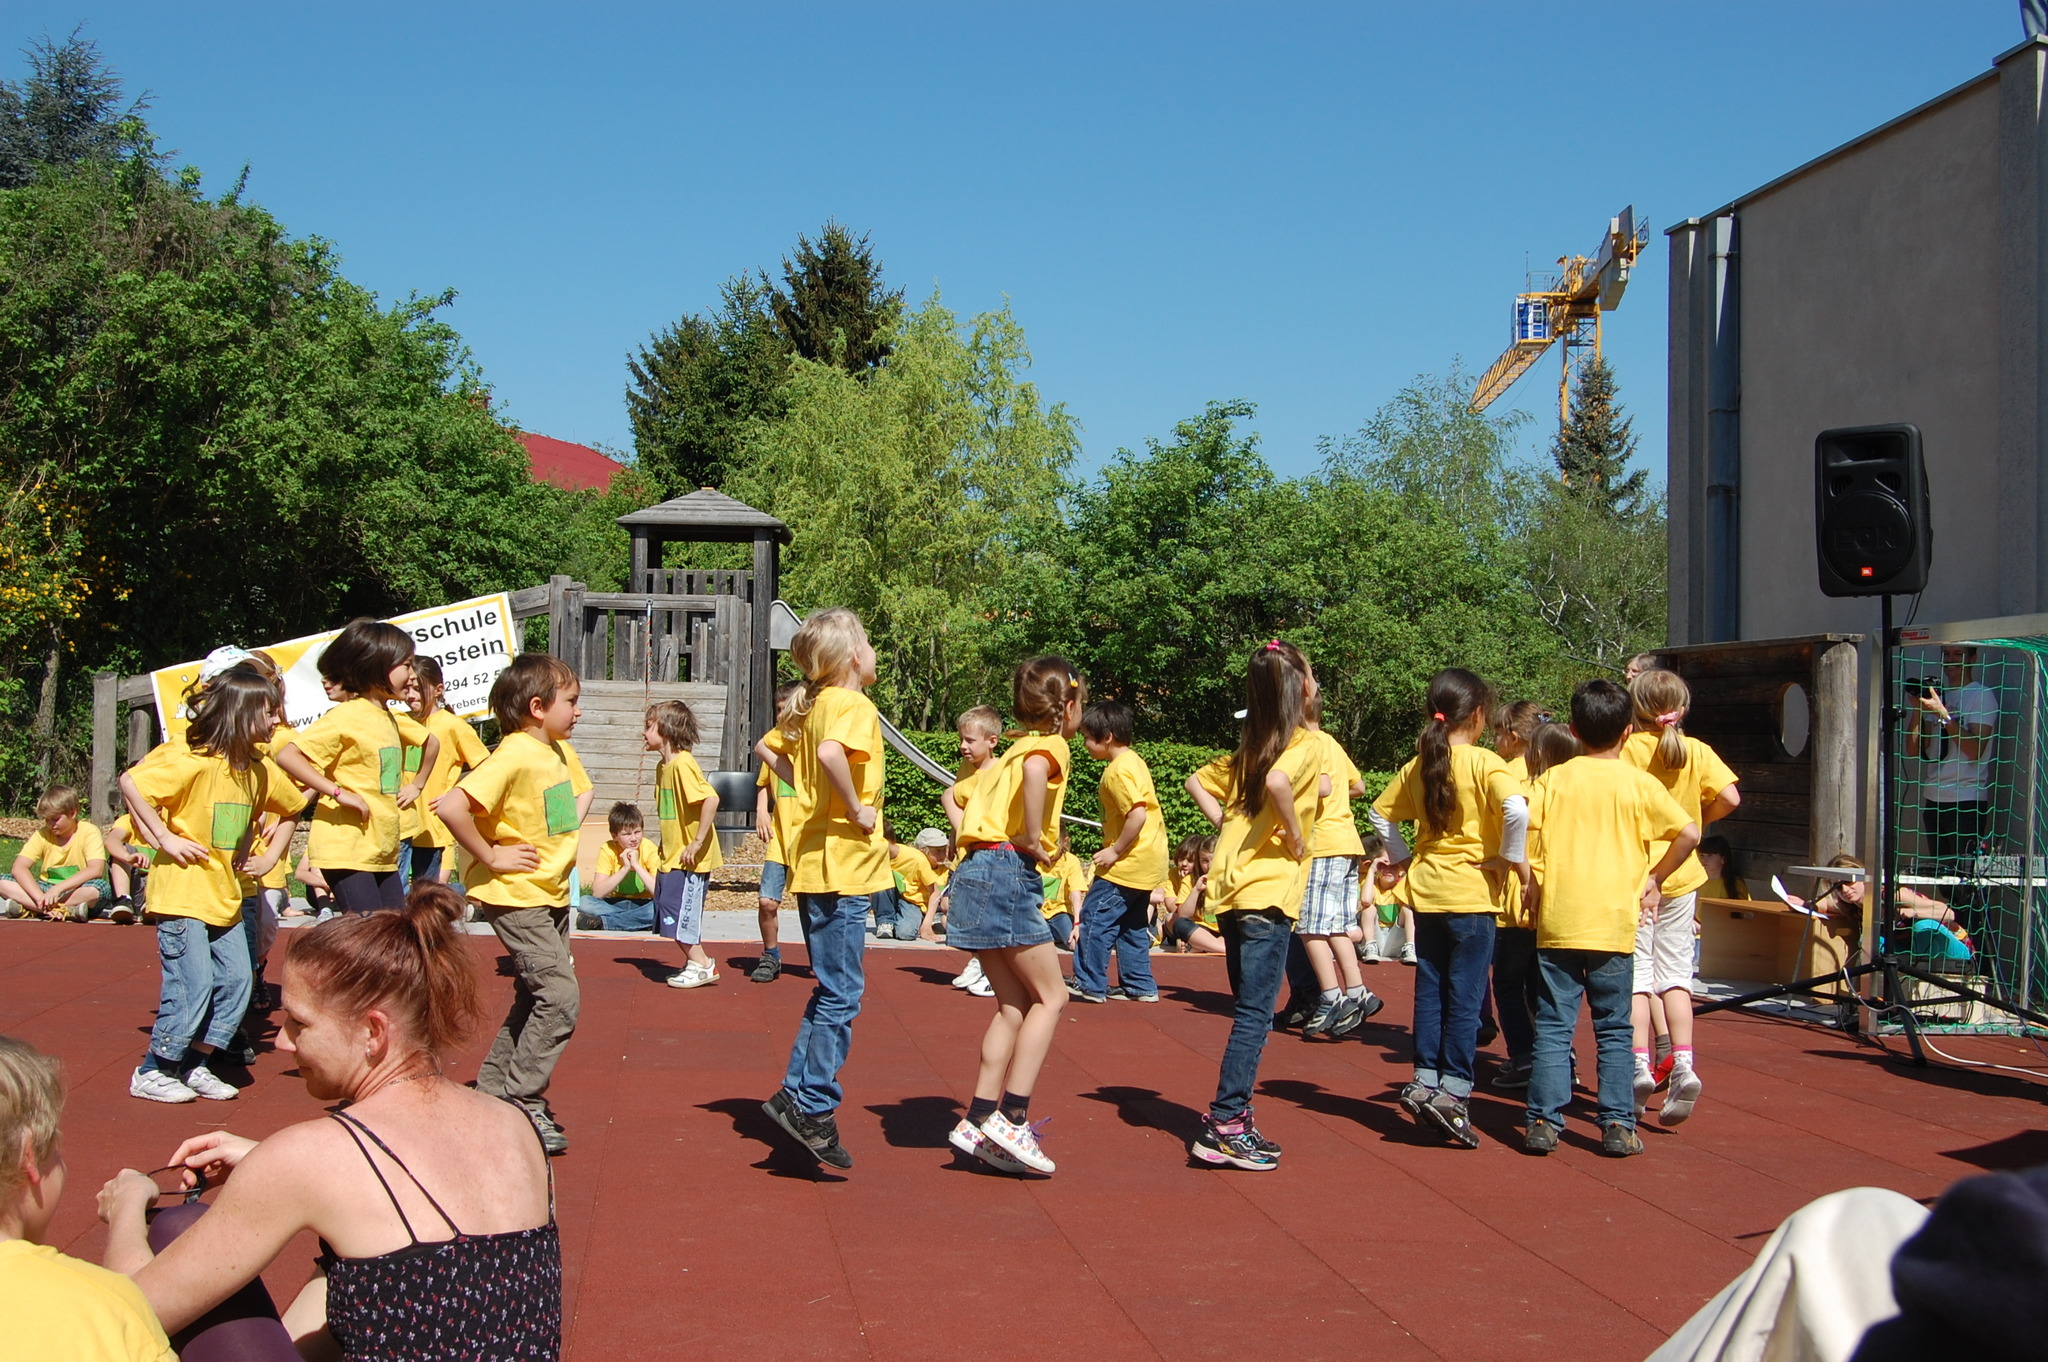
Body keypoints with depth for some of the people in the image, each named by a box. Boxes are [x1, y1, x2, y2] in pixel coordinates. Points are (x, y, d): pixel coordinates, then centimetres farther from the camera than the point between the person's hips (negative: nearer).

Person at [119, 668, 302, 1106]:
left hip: (225, 898, 8)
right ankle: (152, 1073, 9)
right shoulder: (191, 759, -16)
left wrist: (270, 855, 11)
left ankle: (192, 1065, 18)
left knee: (236, 982, 3)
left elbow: (291, 810, 23)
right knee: (192, 988, -8)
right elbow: (131, 782, -24)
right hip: (182, 894, -7)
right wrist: (165, 838, -22)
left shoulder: (260, 769, 6)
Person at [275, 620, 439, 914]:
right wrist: (338, 793, -24)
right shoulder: (345, 717, -12)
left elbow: (432, 743, 33)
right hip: (346, 850, -8)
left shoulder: (394, 719, 13)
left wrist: (417, 784, 21)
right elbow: (287, 756, -22)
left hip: (384, 853, 8)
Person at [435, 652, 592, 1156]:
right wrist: (490, 857, -23)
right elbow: (451, 807, -33)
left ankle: (493, 1091, 28)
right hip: (515, 895, -9)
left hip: (553, 892, 9)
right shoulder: (513, 756, -21)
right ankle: (523, 1106, -4)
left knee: (535, 998, 16)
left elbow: (580, 792, 29)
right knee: (560, 997, -14)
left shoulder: (560, 751, 6)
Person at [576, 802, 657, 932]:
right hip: (615, 905, 1)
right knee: (585, 902, -26)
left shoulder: (651, 851, -11)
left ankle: (602, 922, -28)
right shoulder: (607, 850, -8)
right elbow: (597, 893, -18)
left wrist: (636, 865, -24)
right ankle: (640, 923, -27)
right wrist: (625, 868, -24)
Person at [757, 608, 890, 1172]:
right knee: (842, 993, -4)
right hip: (844, 865, -9)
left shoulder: (811, 707, 12)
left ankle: (799, 1096, 17)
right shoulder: (854, 706, -13)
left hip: (815, 864, 9)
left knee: (831, 990, 16)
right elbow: (831, 754, -34)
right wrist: (857, 809, -21)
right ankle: (812, 1107, -1)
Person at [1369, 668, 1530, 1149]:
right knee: (1465, 996, 0)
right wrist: (1512, 858, -14)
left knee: (1430, 988, 12)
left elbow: (1380, 813, 15)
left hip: (1426, 891, 5)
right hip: (1472, 892, -5)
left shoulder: (1417, 766, 7)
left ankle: (1425, 1080, 12)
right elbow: (1516, 808, -26)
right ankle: (1453, 1090, -1)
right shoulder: (1484, 763, -11)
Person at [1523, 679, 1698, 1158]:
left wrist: (1529, 879, 2)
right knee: (1613, 1029, 8)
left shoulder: (1554, 779, 2)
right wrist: (1655, 877, 8)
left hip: (1558, 921, 0)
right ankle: (1618, 1125, 7)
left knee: (1553, 1026, 5)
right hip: (1615, 921, 0)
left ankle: (1543, 1122, 3)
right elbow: (1689, 834, -5)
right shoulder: (1639, 783, 1)